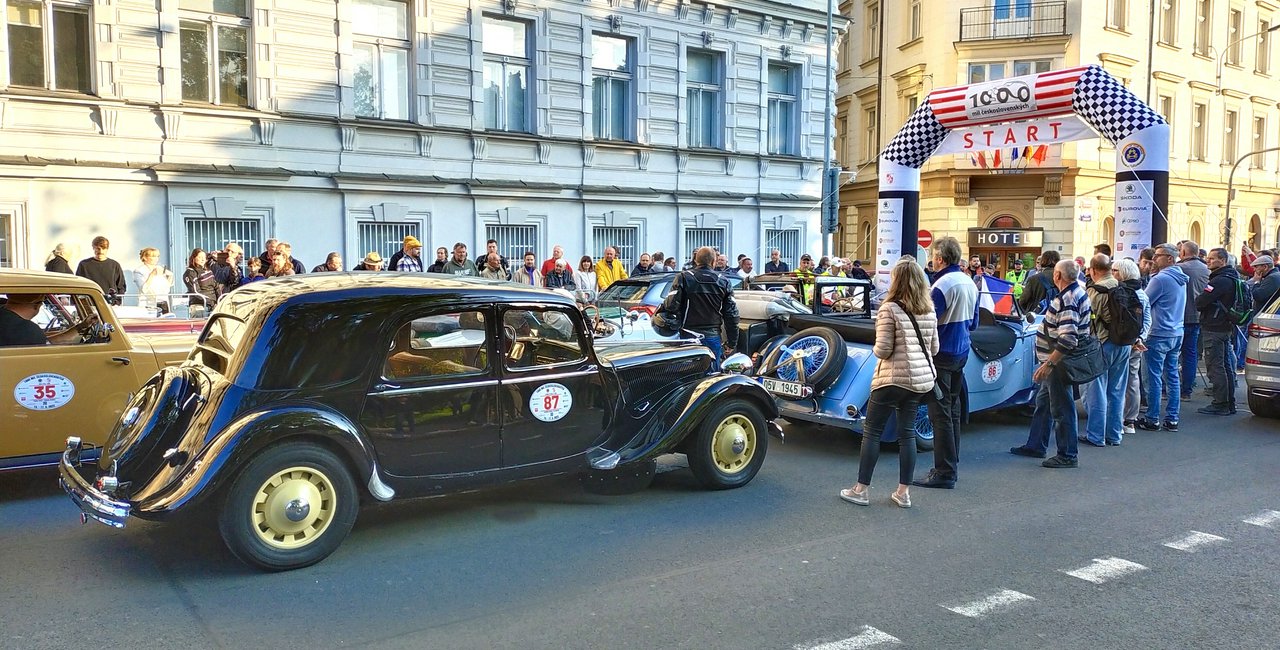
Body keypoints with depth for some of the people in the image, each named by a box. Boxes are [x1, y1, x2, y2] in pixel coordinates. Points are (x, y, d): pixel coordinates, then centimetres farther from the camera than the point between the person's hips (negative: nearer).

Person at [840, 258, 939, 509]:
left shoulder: (889, 308, -13)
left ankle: (861, 489, 8)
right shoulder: (929, 311, 6)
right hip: (921, 379, 6)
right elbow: (934, 349, 13)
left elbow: (883, 349, -15)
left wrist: (876, 350, 6)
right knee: (907, 433, 12)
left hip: (893, 379, -6)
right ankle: (904, 492, 15)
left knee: (872, 431, 4)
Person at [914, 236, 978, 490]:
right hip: (962, 352, 9)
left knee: (941, 414, -4)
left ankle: (944, 472, -1)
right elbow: (973, 322, 18)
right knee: (954, 410, 15)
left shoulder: (942, 285, -19)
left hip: (942, 354, -9)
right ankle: (952, 465, 23)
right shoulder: (969, 283, 9)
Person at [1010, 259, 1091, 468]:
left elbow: (1068, 339, -31)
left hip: (1058, 363, -11)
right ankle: (1035, 446, 31)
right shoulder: (1077, 290, 9)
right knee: (1043, 402, 20)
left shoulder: (1067, 300, -23)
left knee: (1061, 409, 0)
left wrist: (1049, 364, -28)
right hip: (1056, 362, 11)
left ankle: (1068, 456, 11)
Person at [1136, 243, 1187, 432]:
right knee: (1172, 376, 11)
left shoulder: (1161, 279, -16)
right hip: (1176, 333, 9)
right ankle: (1172, 419, 14)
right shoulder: (1180, 279, 12)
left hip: (1158, 334, -9)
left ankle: (1152, 420, 3)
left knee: (1153, 377, -1)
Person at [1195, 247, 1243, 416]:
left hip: (1214, 329, -10)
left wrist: (1197, 303, 0)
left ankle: (1220, 404, -4)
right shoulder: (1232, 278, 14)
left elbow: (1201, 302, -22)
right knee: (1226, 366, 14)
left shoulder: (1220, 280, -18)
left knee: (1215, 367, -6)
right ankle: (1229, 404, 21)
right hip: (1227, 327, 10)